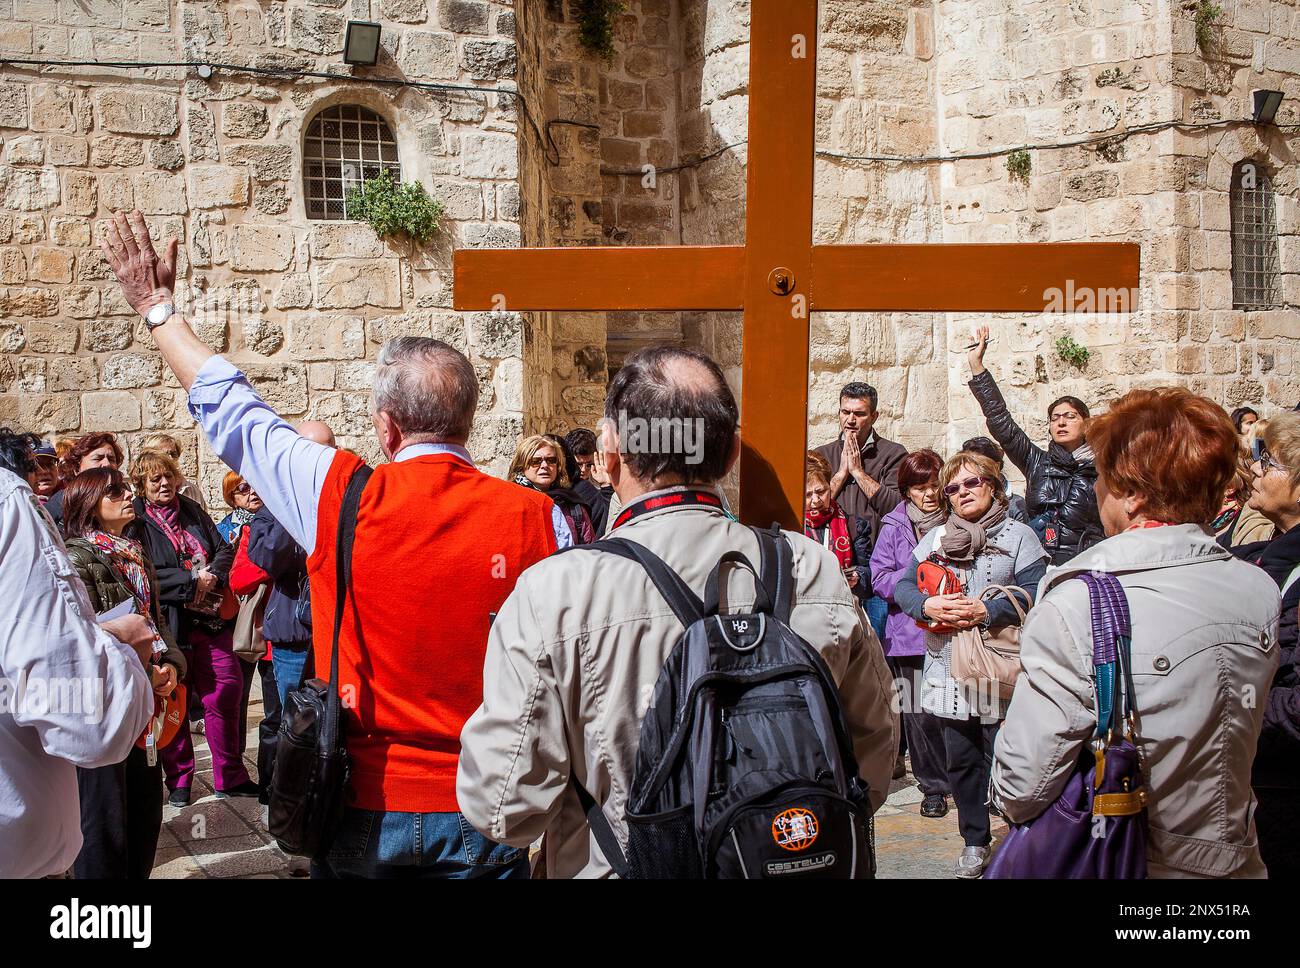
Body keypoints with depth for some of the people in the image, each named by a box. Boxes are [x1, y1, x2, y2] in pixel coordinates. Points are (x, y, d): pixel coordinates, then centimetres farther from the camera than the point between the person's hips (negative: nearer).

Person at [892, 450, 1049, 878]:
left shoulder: (1018, 535, 1)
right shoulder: (934, 538, 14)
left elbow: (1034, 592, -11)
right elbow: (903, 586, 8)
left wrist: (986, 611, -22)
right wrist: (927, 605, -13)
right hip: (948, 670, 4)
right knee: (960, 761, 12)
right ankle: (975, 841, 26)